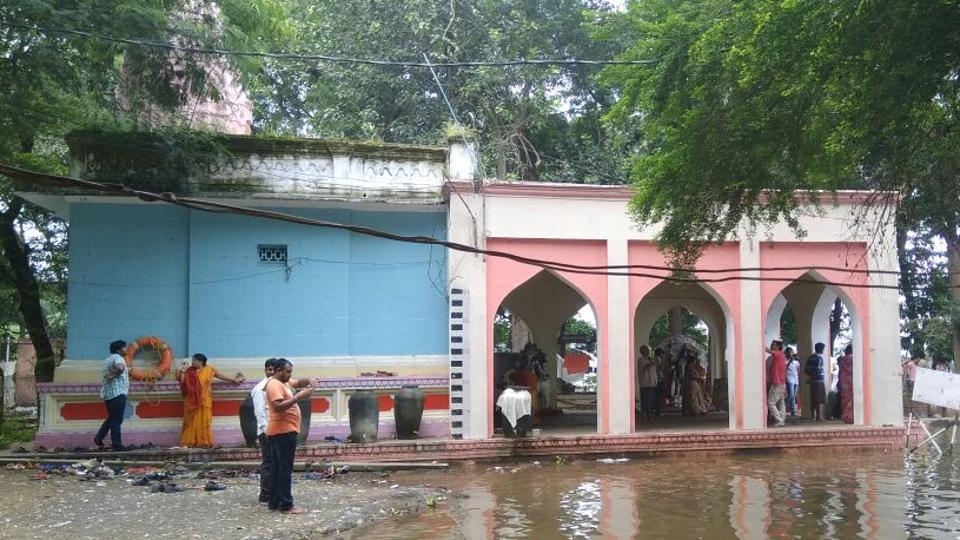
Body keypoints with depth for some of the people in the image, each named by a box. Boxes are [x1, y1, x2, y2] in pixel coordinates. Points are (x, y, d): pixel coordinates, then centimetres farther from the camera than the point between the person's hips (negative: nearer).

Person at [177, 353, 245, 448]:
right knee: (191, 421, 1)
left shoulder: (209, 370, 3)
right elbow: (181, 381, -2)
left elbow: (221, 376, 11)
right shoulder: (189, 371, 5)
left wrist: (234, 380, 13)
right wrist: (182, 371, -15)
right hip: (192, 401, 1)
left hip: (204, 401, -1)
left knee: (204, 421, 0)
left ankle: (204, 442, 4)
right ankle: (189, 442, 5)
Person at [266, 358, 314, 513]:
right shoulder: (275, 385, -14)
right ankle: (286, 505, -8)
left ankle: (275, 502, 17)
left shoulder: (281, 383, 18)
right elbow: (278, 406, -26)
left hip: (280, 432, 11)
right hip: (283, 432, -11)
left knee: (276, 468, 12)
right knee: (285, 469, -9)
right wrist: (298, 396, -26)